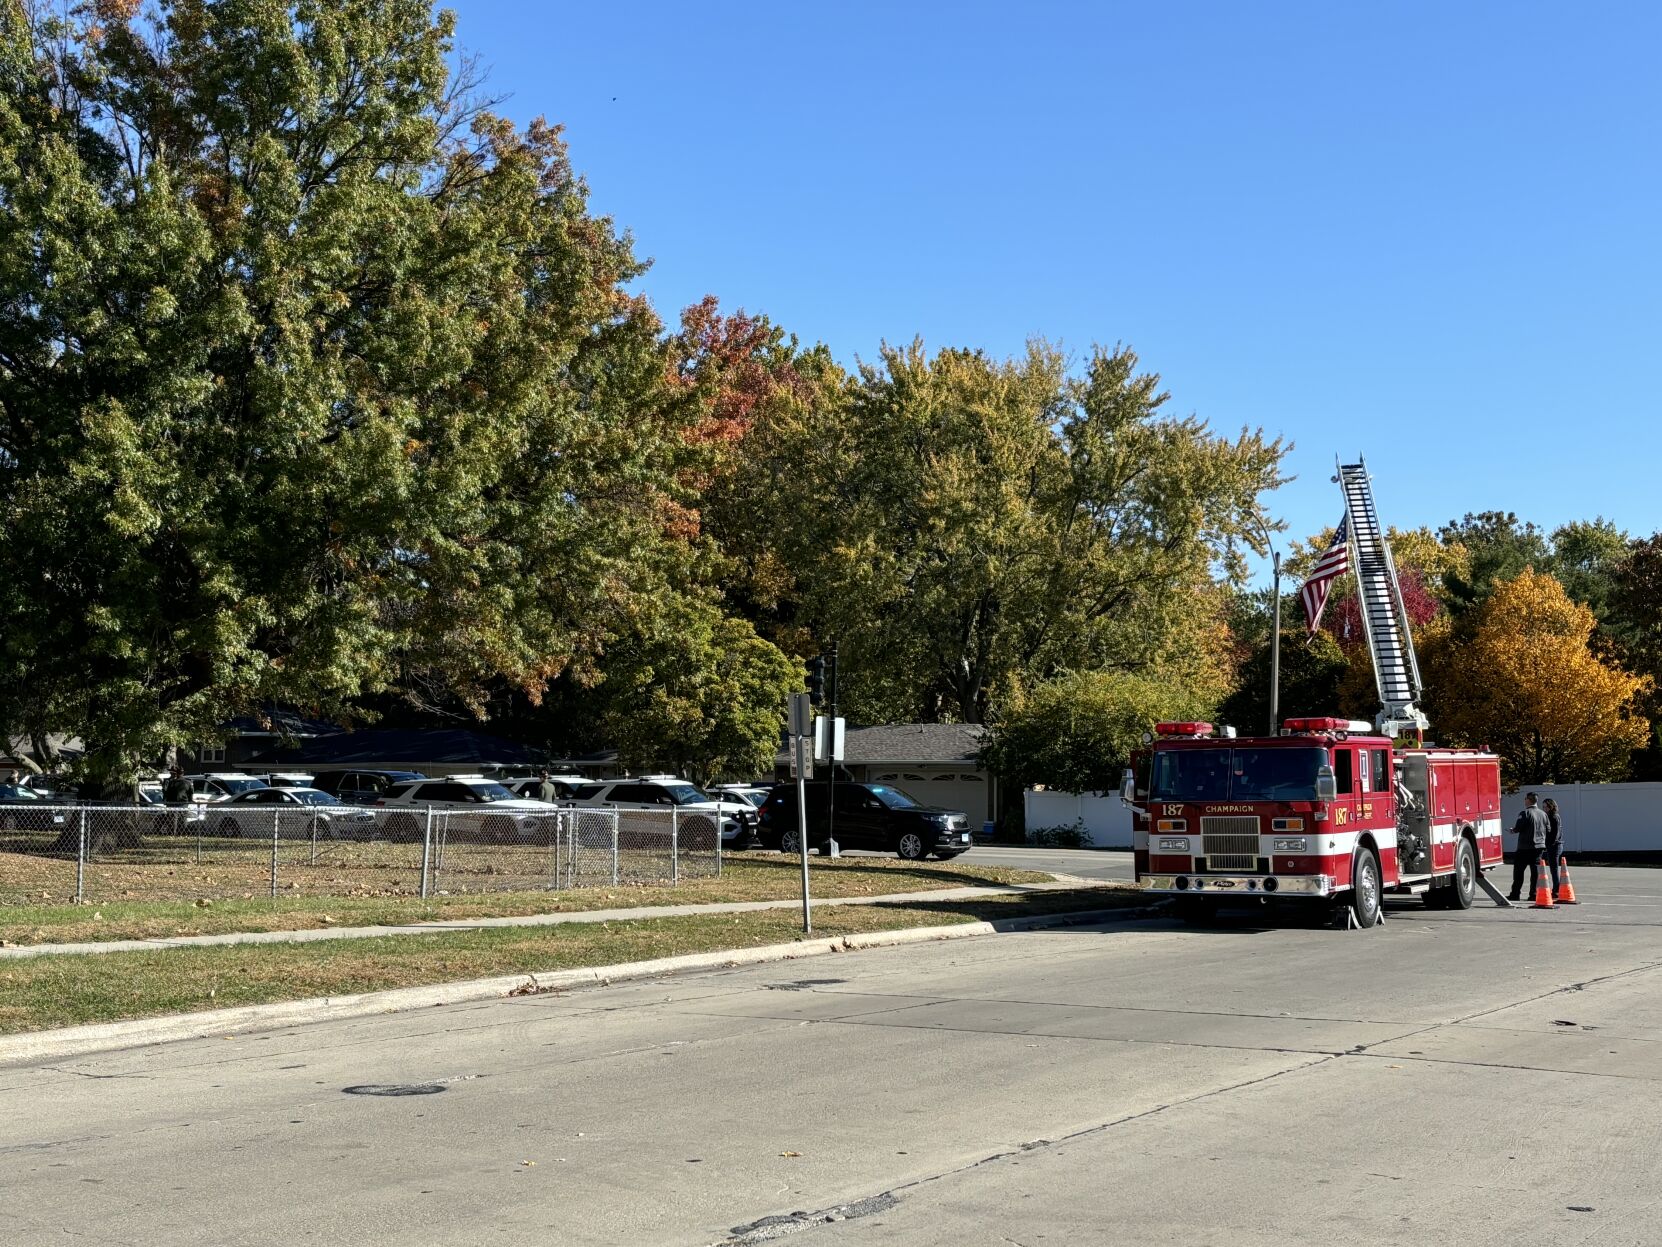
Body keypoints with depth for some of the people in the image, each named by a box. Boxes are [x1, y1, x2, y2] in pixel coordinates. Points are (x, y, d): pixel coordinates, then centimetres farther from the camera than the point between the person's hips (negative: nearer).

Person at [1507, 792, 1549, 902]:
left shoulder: (1525, 813, -12)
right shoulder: (1543, 814, 8)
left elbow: (1518, 828, -15)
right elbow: (1548, 830, 14)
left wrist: (1513, 829, 7)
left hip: (1525, 847, -6)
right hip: (1539, 846, 6)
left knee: (1518, 869, 0)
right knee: (1536, 870, 7)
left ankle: (1515, 894, 0)